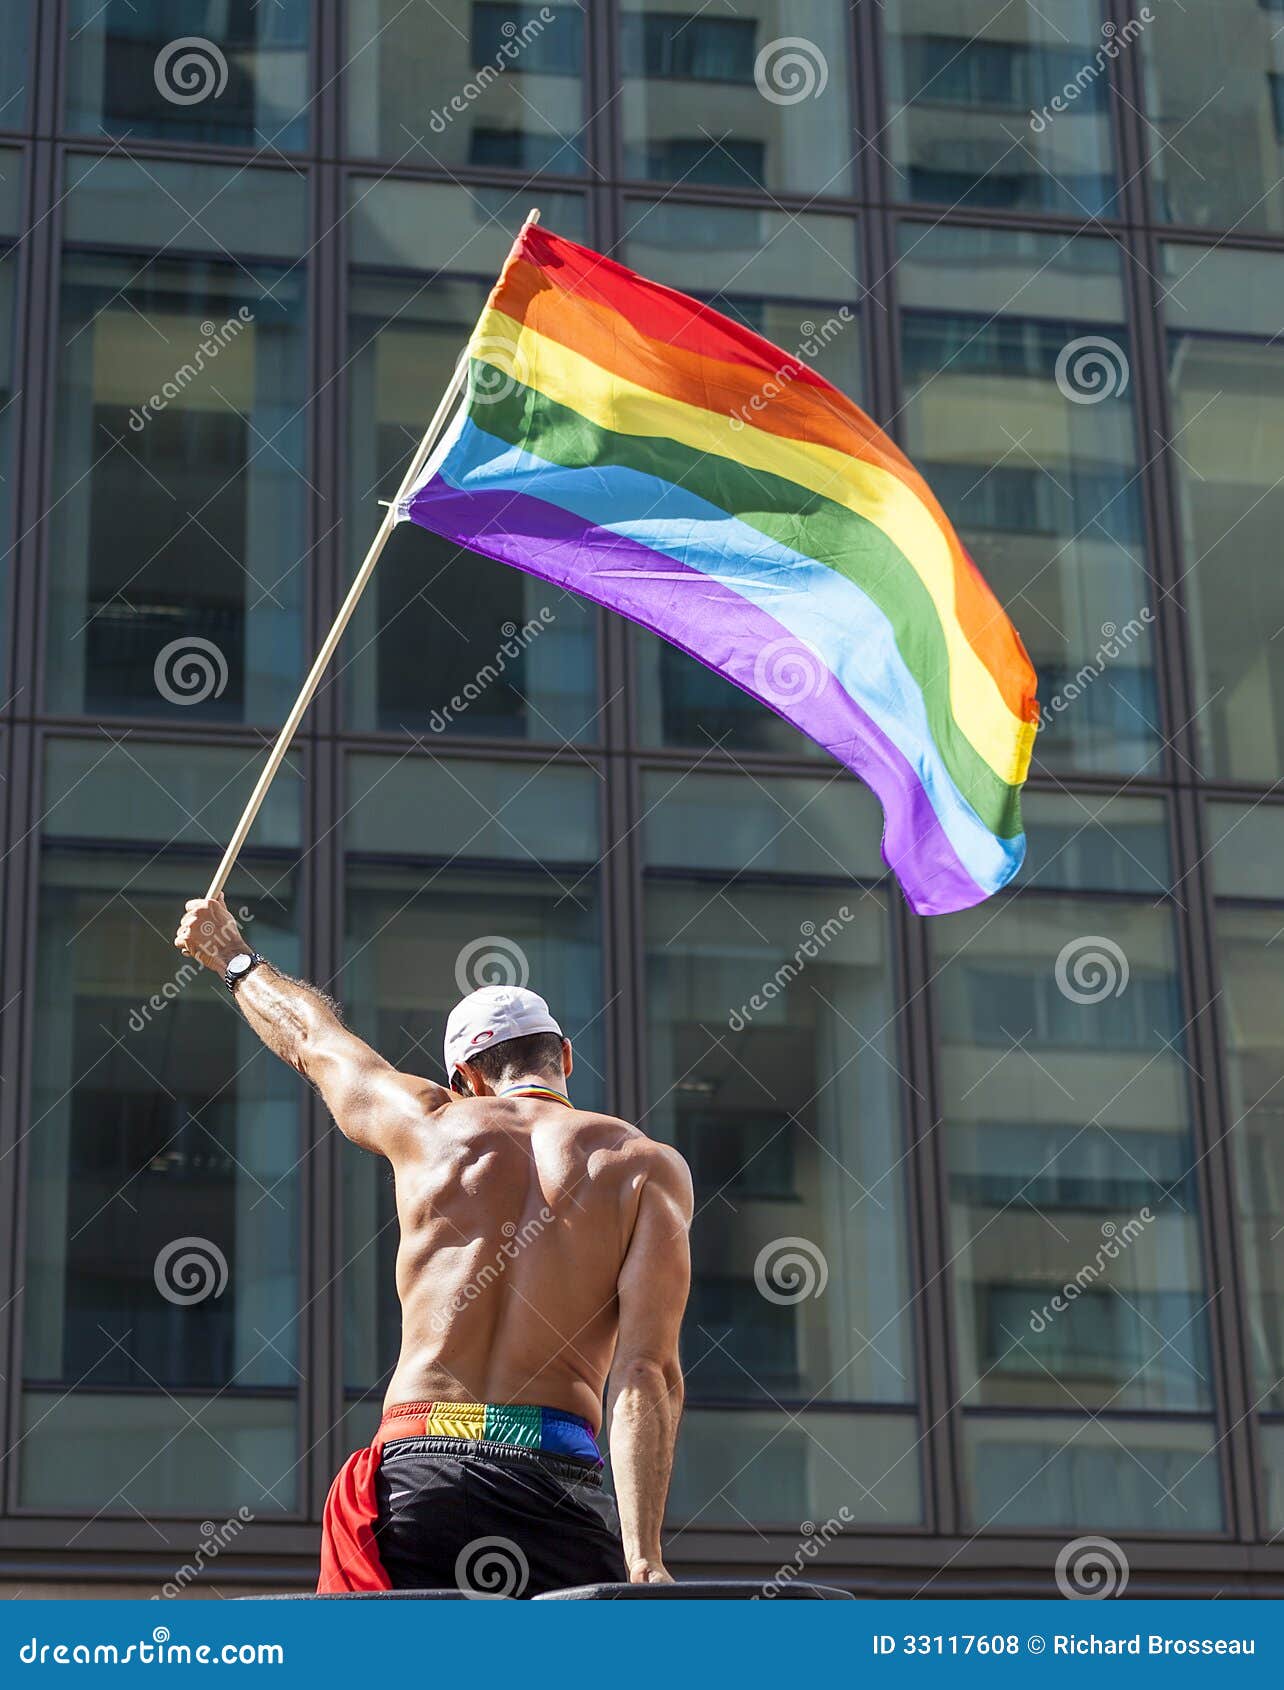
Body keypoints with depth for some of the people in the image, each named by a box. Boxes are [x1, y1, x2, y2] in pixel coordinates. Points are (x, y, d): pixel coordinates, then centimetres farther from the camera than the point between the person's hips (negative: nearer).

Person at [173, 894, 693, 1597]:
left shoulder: (430, 1124, 15)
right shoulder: (648, 1166, 9)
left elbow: (311, 1039, 36)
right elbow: (648, 1370, -3)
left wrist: (232, 957, 57)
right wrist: (644, 1561, -9)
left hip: (416, 1469, 2)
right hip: (561, 1479, -1)